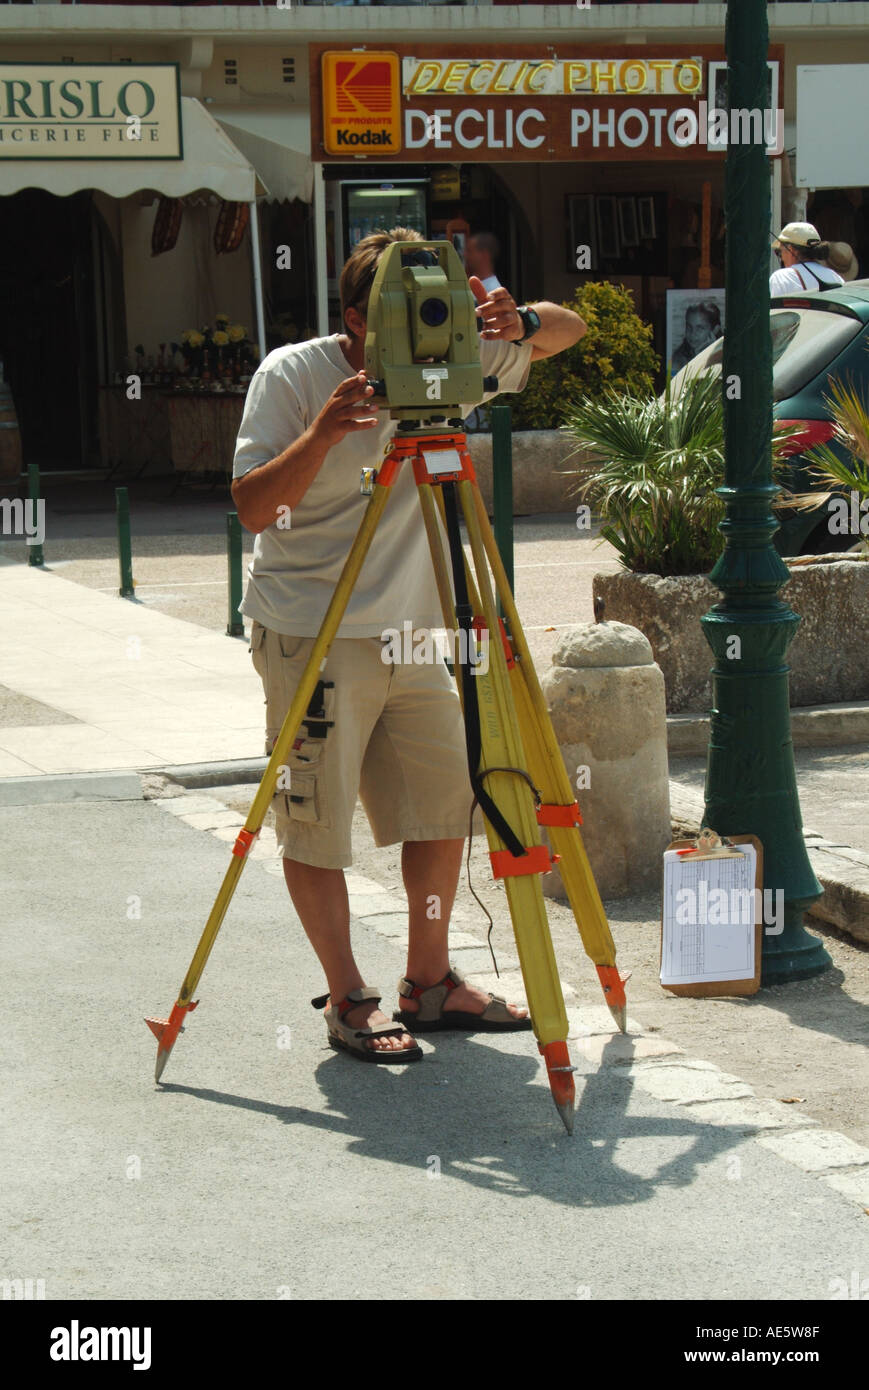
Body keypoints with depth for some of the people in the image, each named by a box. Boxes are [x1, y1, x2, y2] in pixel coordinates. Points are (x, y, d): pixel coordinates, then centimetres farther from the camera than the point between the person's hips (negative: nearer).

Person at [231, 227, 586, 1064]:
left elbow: (568, 330, 7)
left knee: (444, 804, 9)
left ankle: (429, 981, 24)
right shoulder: (291, 377, -12)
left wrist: (520, 323, -16)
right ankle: (347, 1001, 12)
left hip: (408, 633, 6)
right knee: (316, 823, -2)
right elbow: (252, 507, -18)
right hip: (310, 638, -5)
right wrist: (323, 434, -33)